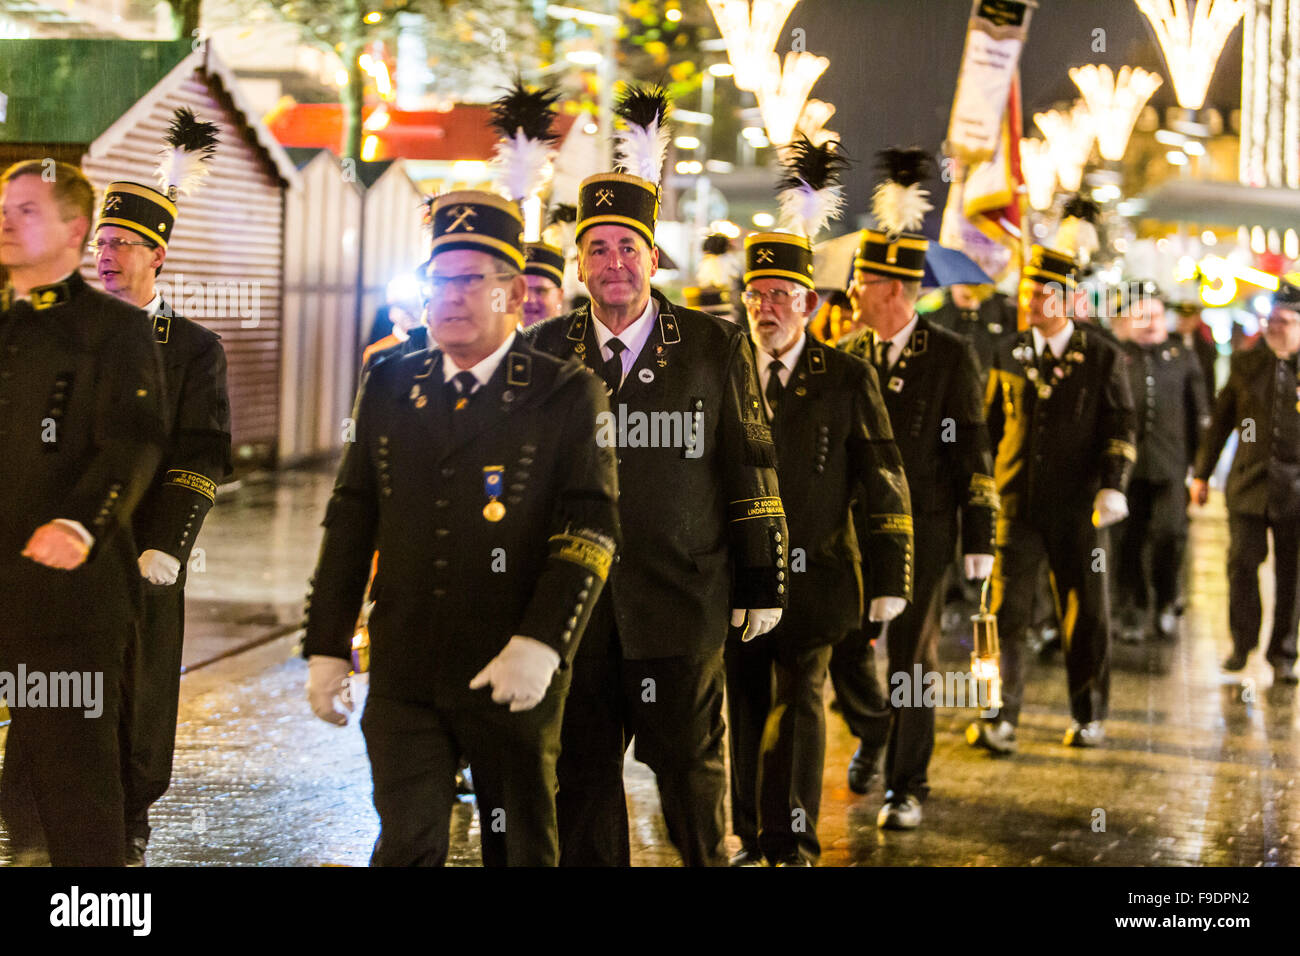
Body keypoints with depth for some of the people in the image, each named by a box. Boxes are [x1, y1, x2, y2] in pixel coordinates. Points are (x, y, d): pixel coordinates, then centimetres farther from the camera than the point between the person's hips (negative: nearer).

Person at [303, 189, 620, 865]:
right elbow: (351, 519, 11)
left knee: (521, 850, 9)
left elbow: (592, 529, -10)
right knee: (406, 845, -1)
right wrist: (326, 647, 6)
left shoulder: (567, 395, -3)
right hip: (404, 677, 2)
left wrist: (540, 645, -21)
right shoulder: (388, 387, 9)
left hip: (513, 680, -2)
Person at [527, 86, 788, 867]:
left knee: (692, 768, 7)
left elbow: (751, 471, 3)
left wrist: (761, 582, 1)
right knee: (581, 777, 7)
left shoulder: (715, 348, 1)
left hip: (682, 602, -2)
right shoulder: (546, 352, 7)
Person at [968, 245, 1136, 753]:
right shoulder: (1008, 355, 9)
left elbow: (1121, 427, 1)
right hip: (1016, 504, 1)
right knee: (1004, 610, -6)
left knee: (1086, 612, 7)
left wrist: (1113, 486, -12)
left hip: (1078, 507, -1)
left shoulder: (1103, 358, 2)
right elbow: (990, 426, 14)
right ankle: (997, 720, -3)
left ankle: (1089, 716, 22)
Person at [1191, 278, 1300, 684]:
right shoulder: (1246, 363, 6)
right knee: (1242, 563, 0)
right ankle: (1242, 643, 19)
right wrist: (1202, 473, 11)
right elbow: (1221, 420, 11)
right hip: (1249, 483, 2)